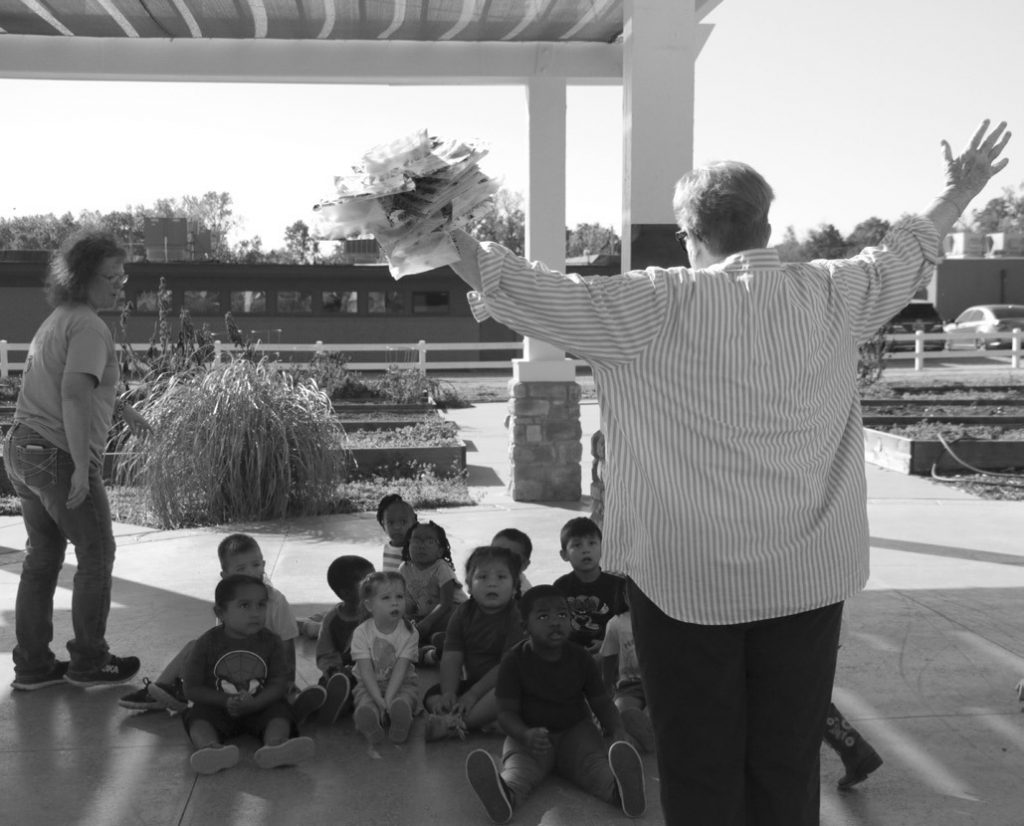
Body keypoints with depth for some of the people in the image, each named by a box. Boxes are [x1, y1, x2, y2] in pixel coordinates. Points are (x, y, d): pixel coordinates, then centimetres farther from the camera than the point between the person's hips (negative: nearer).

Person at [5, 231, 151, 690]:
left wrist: (122, 409, 29)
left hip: (22, 446, 9)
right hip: (60, 456, -9)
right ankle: (88, 663, 15)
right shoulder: (88, 326, -15)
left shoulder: (57, 319, 17)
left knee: (42, 557, 16)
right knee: (96, 557, 5)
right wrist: (82, 467, -27)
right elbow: (74, 395, -26)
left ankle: (33, 665, 22)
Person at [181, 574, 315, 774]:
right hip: (218, 706, -1)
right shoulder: (206, 644, -5)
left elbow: (279, 683, -8)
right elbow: (192, 689, -6)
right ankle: (210, 746, -59)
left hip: (260, 706, 1)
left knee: (280, 713, -27)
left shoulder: (271, 642, -2)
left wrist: (254, 703, -27)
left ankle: (275, 744, -58)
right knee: (198, 716, -29)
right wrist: (226, 701, -21)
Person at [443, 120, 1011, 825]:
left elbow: (543, 295, -11)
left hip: (687, 576, -3)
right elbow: (902, 257, 19)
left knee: (700, 768, 10)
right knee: (789, 765, 15)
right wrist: (959, 195, 37)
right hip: (807, 575, 4)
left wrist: (449, 237, -1)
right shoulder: (830, 295, 1)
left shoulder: (658, 307, -11)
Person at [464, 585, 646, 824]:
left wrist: (617, 732, -17)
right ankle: (507, 793, -68)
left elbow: (602, 702, 6)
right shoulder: (513, 661, -6)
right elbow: (506, 711, -9)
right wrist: (526, 735, -33)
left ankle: (618, 789, -62)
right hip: (529, 735, -2)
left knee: (592, 757, -30)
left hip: (575, 731, 2)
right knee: (518, 762, -34)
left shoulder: (580, 657, 2)